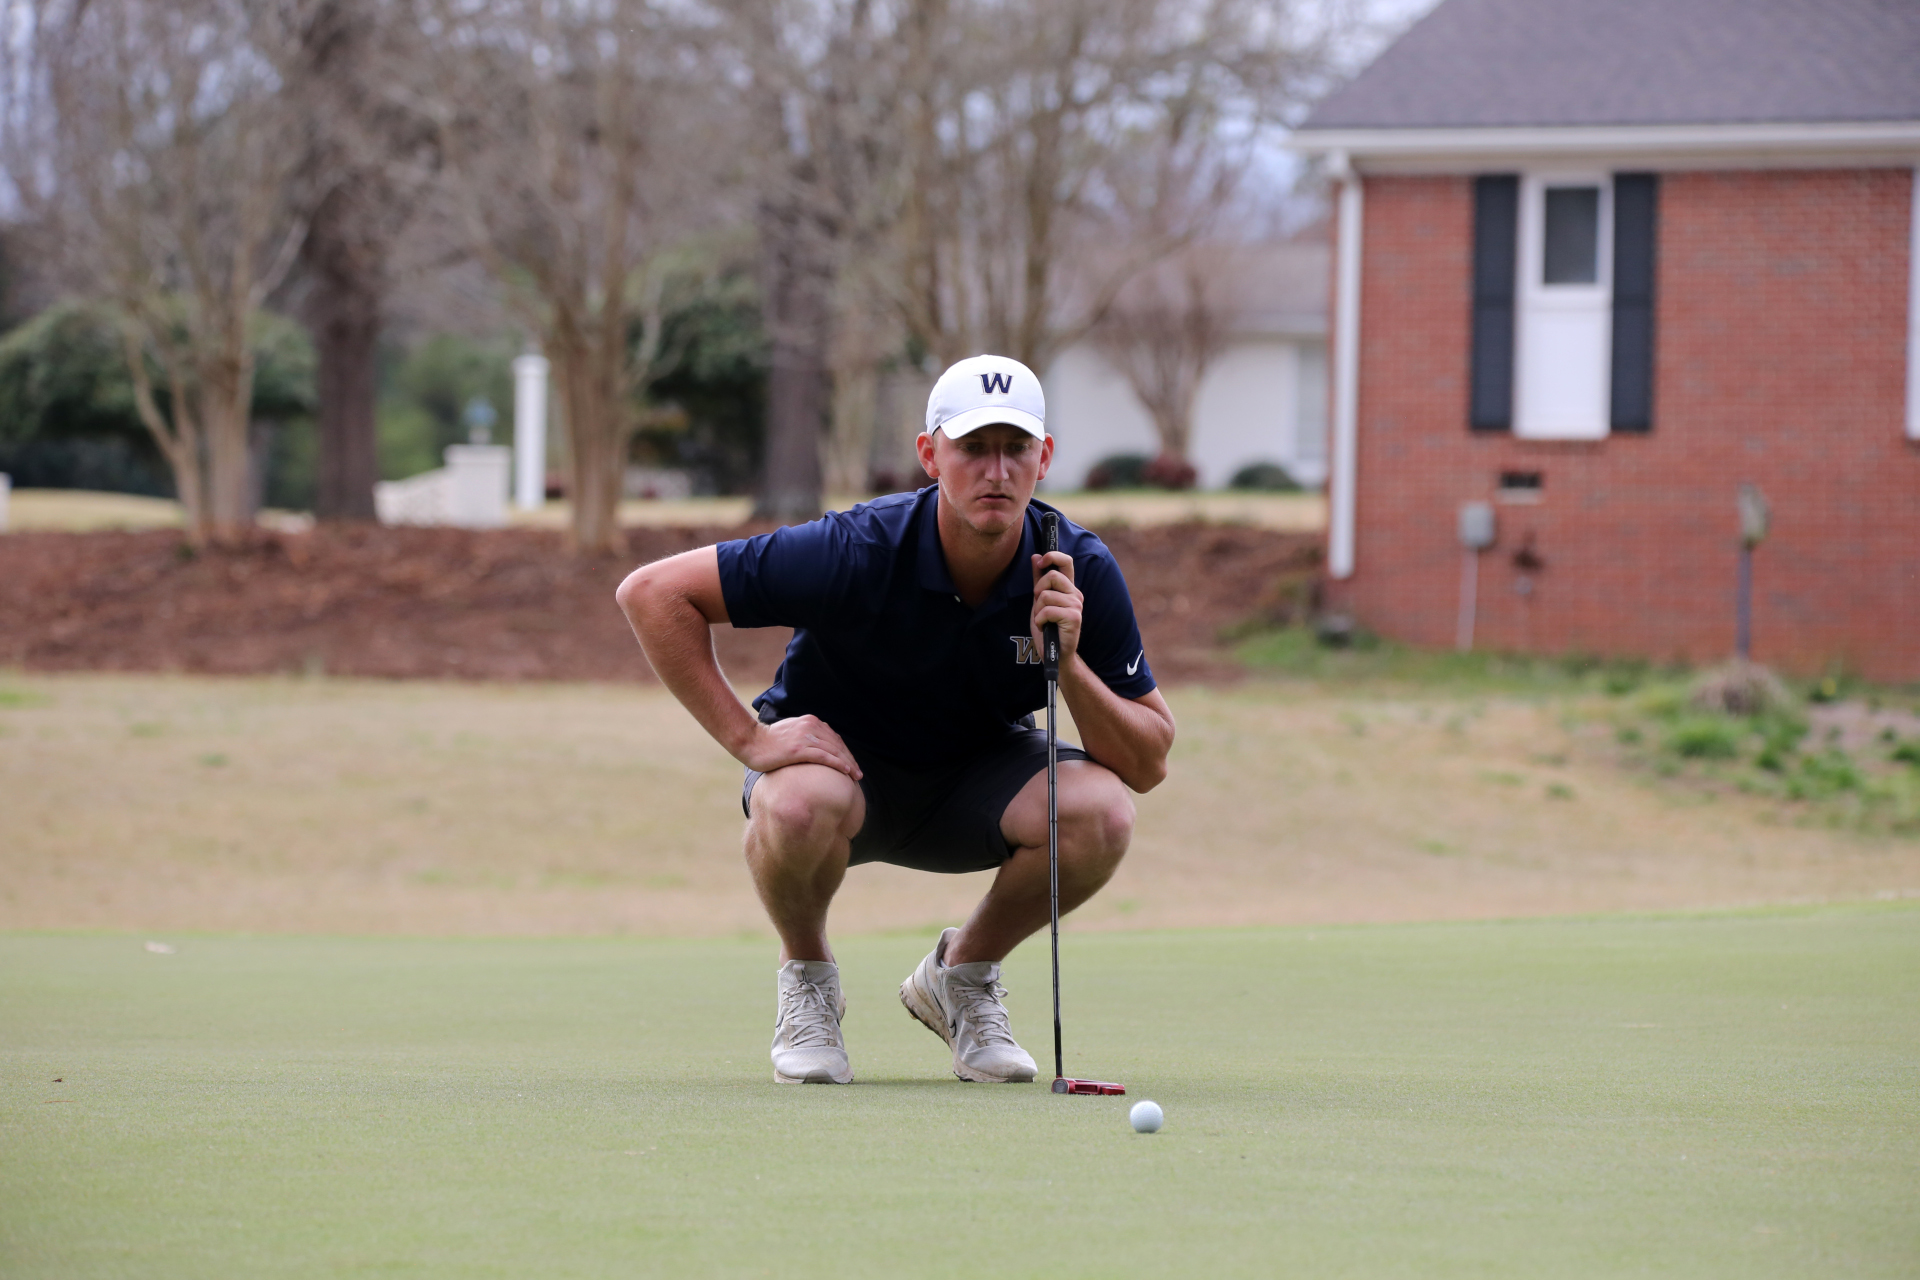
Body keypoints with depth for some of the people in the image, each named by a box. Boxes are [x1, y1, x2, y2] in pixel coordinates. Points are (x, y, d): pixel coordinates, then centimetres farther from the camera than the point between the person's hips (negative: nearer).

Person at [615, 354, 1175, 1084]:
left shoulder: (1081, 572, -19)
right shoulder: (859, 552, -28)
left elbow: (1148, 763, -15)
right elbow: (652, 593, -24)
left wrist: (1070, 664, -32)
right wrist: (748, 737, -26)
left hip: (978, 770, 3)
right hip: (839, 756, -3)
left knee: (1100, 812, -28)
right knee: (800, 803, -40)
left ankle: (964, 975, 2)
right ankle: (806, 977, -4)